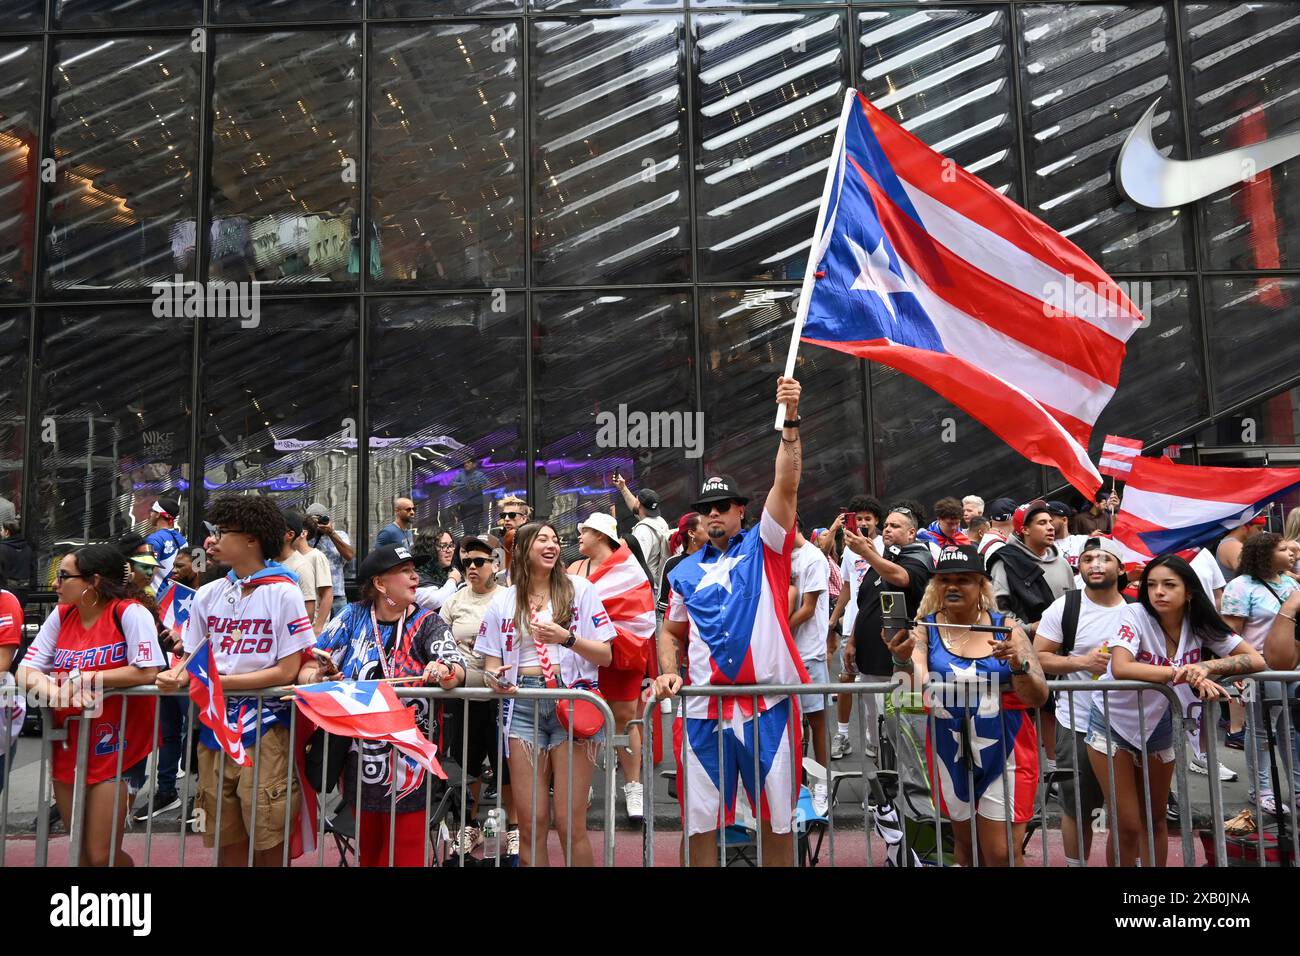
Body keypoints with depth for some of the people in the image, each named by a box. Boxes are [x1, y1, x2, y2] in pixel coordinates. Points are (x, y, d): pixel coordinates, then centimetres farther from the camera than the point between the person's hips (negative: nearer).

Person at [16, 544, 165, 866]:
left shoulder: (129, 612, -14)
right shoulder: (61, 615, 5)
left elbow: (147, 671, -24)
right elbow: (26, 671, 0)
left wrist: (82, 678, -18)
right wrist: (50, 688, -21)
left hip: (117, 747, -6)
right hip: (68, 746, 6)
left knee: (102, 855, -3)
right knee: (81, 850, 16)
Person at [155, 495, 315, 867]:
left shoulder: (283, 593, -8)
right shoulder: (207, 595, 8)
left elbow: (287, 671, -11)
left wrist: (219, 681, -16)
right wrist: (179, 676, -11)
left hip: (264, 728, -5)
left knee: (267, 842, 0)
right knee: (225, 841, 12)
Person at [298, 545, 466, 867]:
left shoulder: (428, 623, -1)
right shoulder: (352, 618, 2)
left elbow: (457, 670, -15)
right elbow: (308, 669, -2)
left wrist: (445, 672, -38)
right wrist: (317, 677, -25)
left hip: (410, 763, -1)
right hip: (360, 759, 2)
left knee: (405, 852, 3)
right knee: (368, 851, 16)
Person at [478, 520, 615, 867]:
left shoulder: (579, 589, 6)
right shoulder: (503, 600, 11)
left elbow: (606, 656, 2)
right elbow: (492, 662, 13)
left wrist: (566, 638, -13)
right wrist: (495, 678, -10)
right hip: (522, 705, 2)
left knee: (570, 824, -3)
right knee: (530, 824, 2)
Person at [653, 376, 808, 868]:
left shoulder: (764, 548, 4)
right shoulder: (686, 572, 12)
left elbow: (787, 485, -8)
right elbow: (671, 632, 20)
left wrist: (790, 422, -17)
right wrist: (669, 672, 1)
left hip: (767, 702, -2)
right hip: (703, 708, 3)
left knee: (777, 817, 9)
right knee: (699, 820, 8)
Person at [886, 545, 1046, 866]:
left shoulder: (1006, 628, -3)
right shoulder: (924, 629, -4)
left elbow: (1039, 698, -6)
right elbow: (913, 691, -18)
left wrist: (1018, 665, -25)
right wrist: (902, 660, -39)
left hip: (1004, 749, -1)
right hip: (950, 752, 1)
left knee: (1002, 852, -1)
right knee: (966, 843, 16)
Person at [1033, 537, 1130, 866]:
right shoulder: (1064, 607, -5)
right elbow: (1039, 657, -6)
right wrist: (1083, 661, -18)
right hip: (1077, 725, -2)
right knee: (1077, 809, 10)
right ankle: (1075, 863, 28)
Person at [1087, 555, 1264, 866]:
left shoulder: (1200, 624, -9)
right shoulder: (1135, 614, -21)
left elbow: (1256, 660, -13)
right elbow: (1120, 668, -35)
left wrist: (1206, 667, -30)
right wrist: (1181, 672, -42)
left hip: (1158, 729, 4)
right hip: (1113, 726, -4)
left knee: (1155, 820, 18)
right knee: (1128, 827, -1)